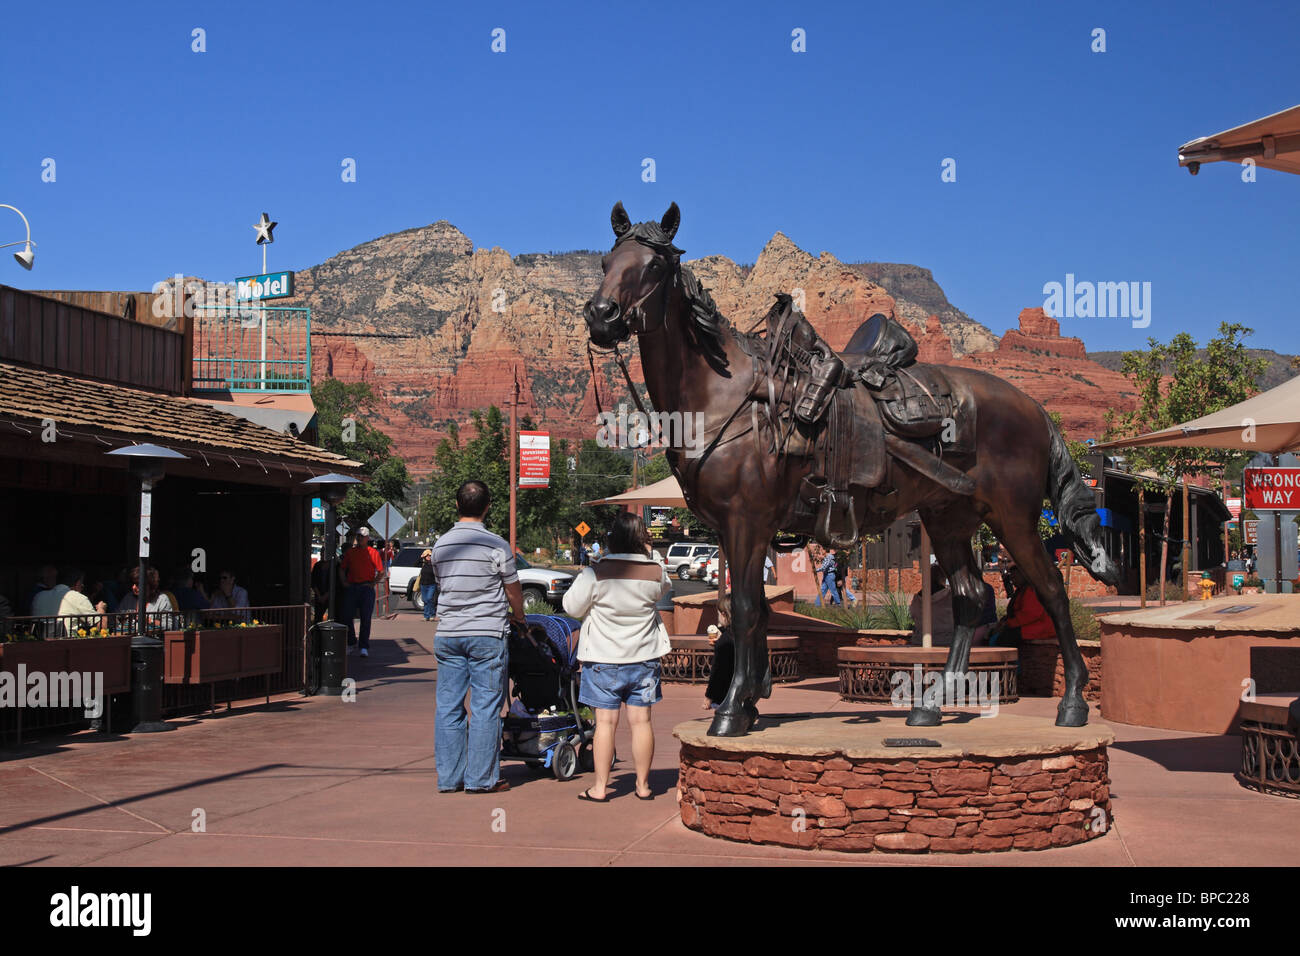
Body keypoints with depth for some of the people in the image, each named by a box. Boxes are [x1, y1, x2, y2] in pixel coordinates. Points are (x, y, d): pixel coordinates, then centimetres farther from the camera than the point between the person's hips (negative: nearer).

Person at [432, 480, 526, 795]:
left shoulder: (441, 545, 6)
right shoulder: (496, 545, -8)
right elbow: (514, 592, 0)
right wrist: (518, 617, 21)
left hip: (447, 634, 5)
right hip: (487, 633, -5)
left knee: (448, 707, 8)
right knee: (485, 708, 1)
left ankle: (449, 777, 12)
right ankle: (481, 778, 4)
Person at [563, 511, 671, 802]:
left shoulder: (595, 574, -15)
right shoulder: (656, 572, -7)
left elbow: (572, 607, -4)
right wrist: (647, 555, 15)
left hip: (604, 658, -2)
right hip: (644, 658, 2)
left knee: (605, 721, 3)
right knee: (641, 720, 7)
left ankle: (600, 786, 7)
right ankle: (643, 784, 15)